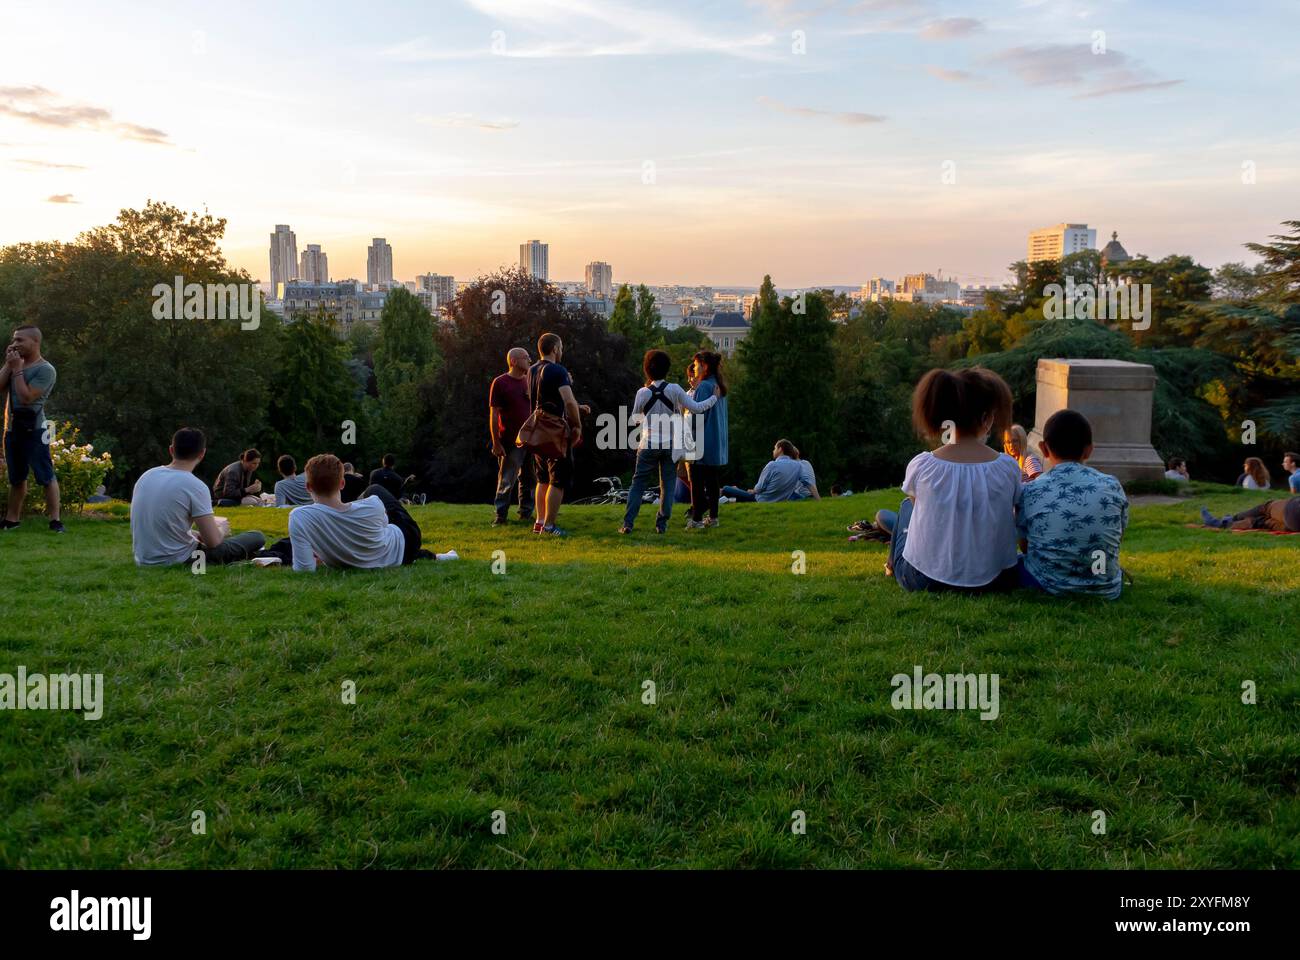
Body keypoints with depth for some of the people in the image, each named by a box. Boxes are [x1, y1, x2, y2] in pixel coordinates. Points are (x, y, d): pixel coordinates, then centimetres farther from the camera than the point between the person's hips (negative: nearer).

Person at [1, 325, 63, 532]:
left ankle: (55, 520, -8)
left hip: (33, 430, -7)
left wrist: (17, 369, -14)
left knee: (46, 476, -8)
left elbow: (26, 397, -20)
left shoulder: (45, 370, -11)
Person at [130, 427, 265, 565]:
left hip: (144, 562, 7)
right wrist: (221, 529, 7)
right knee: (257, 537, 2)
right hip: (177, 563, -7)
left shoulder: (146, 476, 2)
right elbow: (213, 541, -17)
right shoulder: (195, 486, -18)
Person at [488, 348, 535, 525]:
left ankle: (526, 513, 20)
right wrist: (496, 443, -12)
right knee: (507, 480, -3)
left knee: (528, 479, 11)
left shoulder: (529, 381, 11)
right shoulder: (500, 383, -6)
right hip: (511, 442, -6)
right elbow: (494, 414, -8)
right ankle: (500, 516, 4)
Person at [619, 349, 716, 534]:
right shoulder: (675, 390, -8)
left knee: (638, 483, 6)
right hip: (670, 445, 0)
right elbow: (696, 408, -3)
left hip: (648, 444, 0)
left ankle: (627, 523, -1)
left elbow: (636, 418, 7)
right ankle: (662, 524, 7)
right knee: (668, 484, 9)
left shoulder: (642, 393, -7)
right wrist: (714, 398, 10)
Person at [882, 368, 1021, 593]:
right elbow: (1019, 510, 3)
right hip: (991, 581, 1)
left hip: (924, 581, -1)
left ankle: (893, 566, 52)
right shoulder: (1008, 467, -13)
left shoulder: (921, 466, -15)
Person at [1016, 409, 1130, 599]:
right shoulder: (1112, 486, -3)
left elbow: (1025, 546, 3)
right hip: (1105, 592, 3)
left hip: (1047, 589, -3)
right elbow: (1118, 539, 9)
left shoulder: (1030, 492, -7)